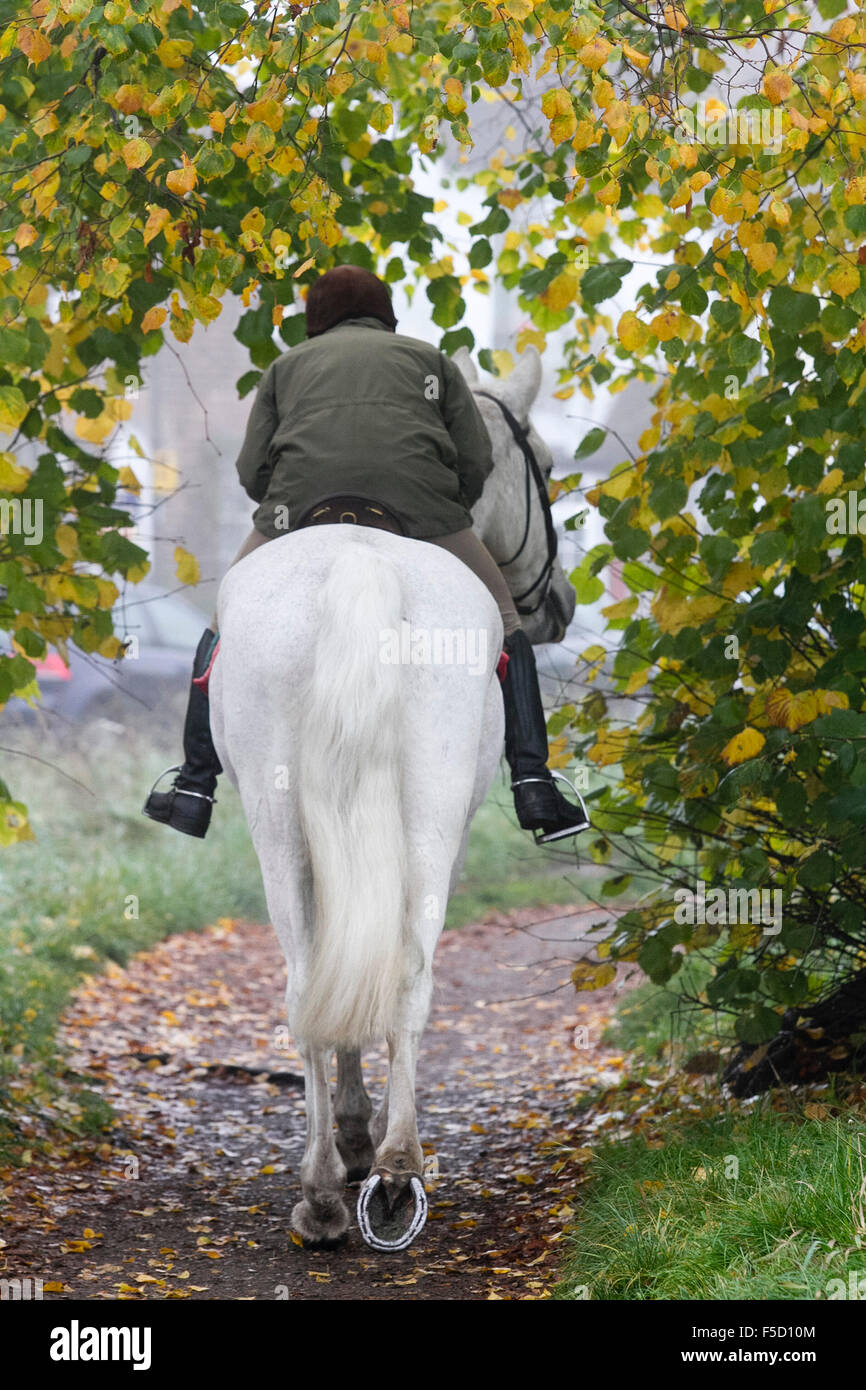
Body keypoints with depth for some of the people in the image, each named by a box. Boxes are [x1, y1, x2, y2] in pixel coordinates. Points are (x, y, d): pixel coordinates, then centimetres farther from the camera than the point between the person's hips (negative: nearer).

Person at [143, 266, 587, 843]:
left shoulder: (288, 365, 30)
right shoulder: (428, 358, 30)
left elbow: (251, 470, 16)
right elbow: (477, 459, 16)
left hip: (304, 496, 0)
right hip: (419, 496, 0)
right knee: (501, 621, 18)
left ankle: (194, 793, 16)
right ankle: (534, 785, 7)